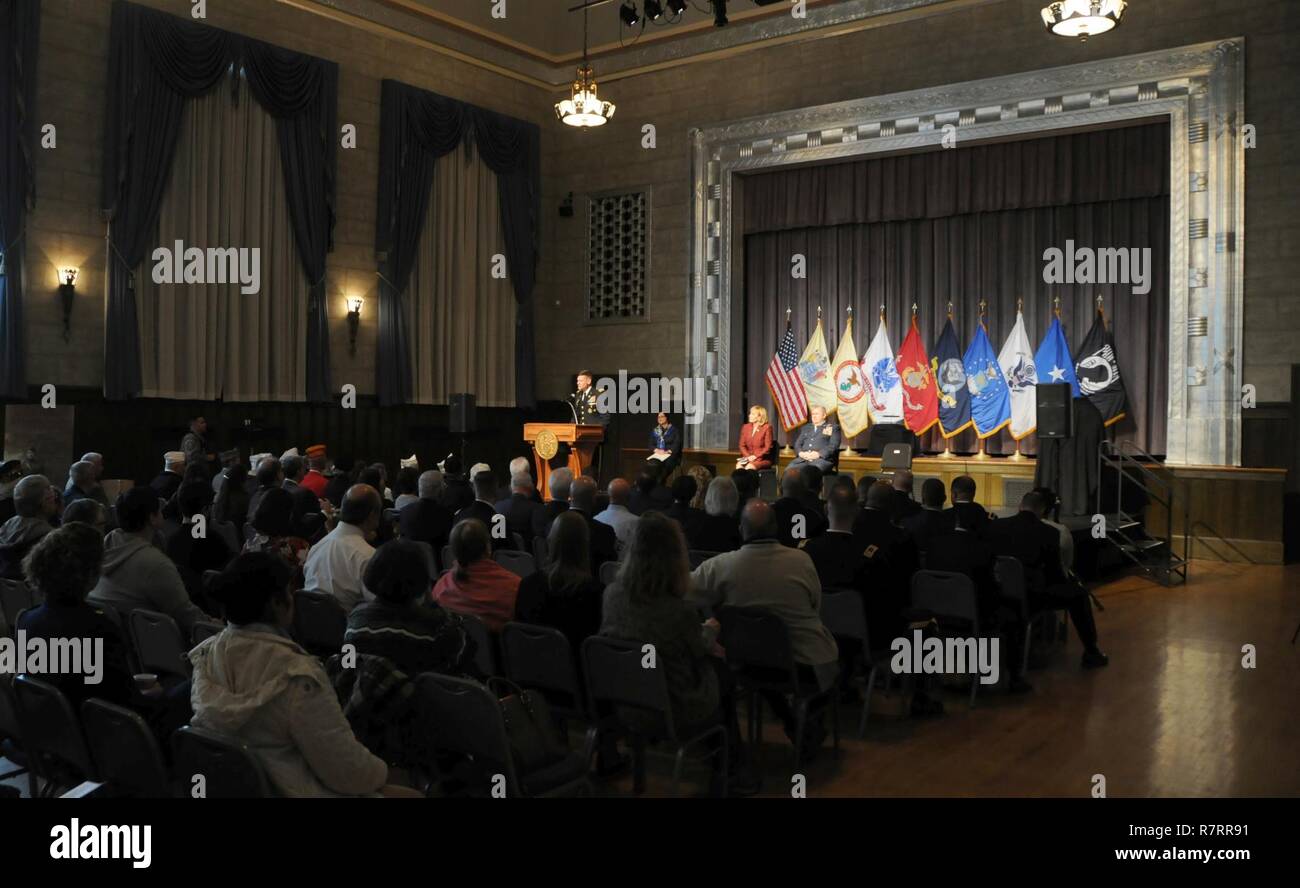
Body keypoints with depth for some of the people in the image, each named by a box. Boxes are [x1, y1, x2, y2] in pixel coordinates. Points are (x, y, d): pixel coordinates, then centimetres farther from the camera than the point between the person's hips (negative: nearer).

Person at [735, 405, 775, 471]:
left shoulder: (767, 427, -3)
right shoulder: (745, 427, 12)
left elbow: (768, 448, -7)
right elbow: (742, 445, 11)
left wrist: (755, 456, -17)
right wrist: (748, 456, -8)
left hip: (762, 459, -4)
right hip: (747, 458, 4)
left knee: (749, 467, -33)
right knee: (739, 465, -28)